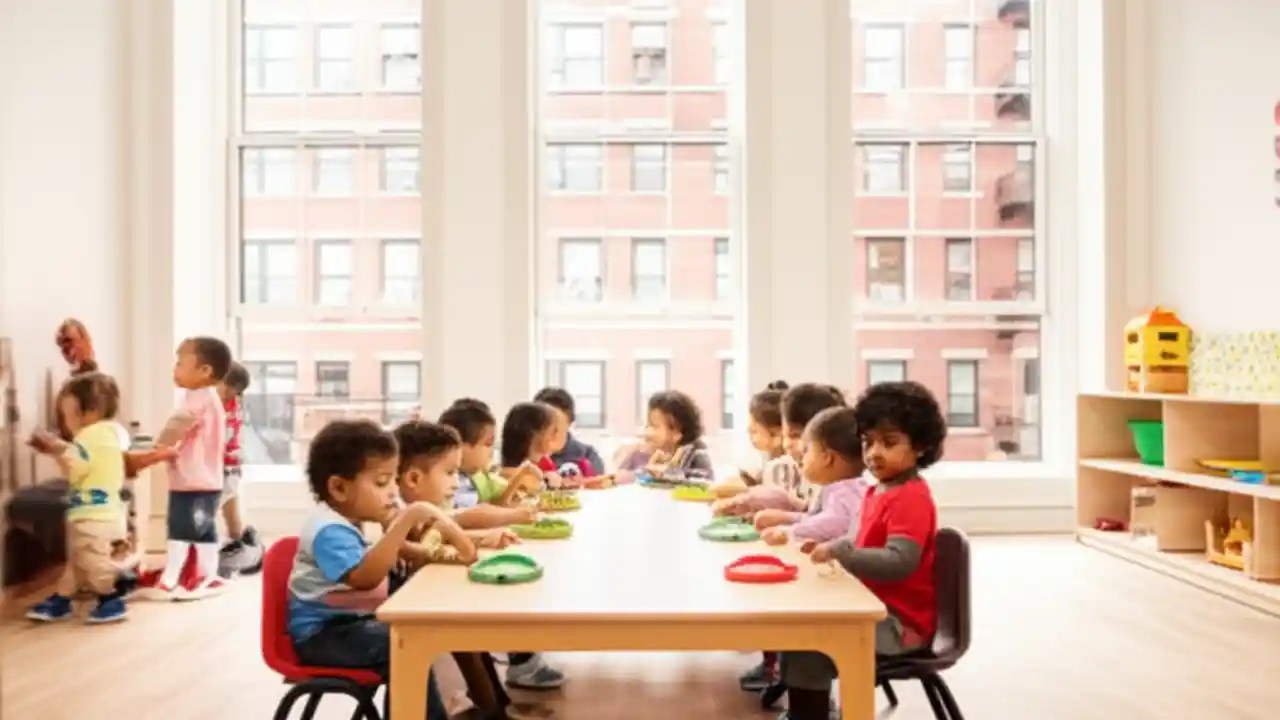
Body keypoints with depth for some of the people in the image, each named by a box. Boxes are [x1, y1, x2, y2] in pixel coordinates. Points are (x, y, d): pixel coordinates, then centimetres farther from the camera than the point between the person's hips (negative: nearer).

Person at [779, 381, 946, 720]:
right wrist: (830, 546, 2)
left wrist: (838, 552, -30)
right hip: (876, 608, 10)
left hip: (901, 622, -10)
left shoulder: (912, 499, -19)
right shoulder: (878, 492, 10)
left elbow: (899, 562, -30)